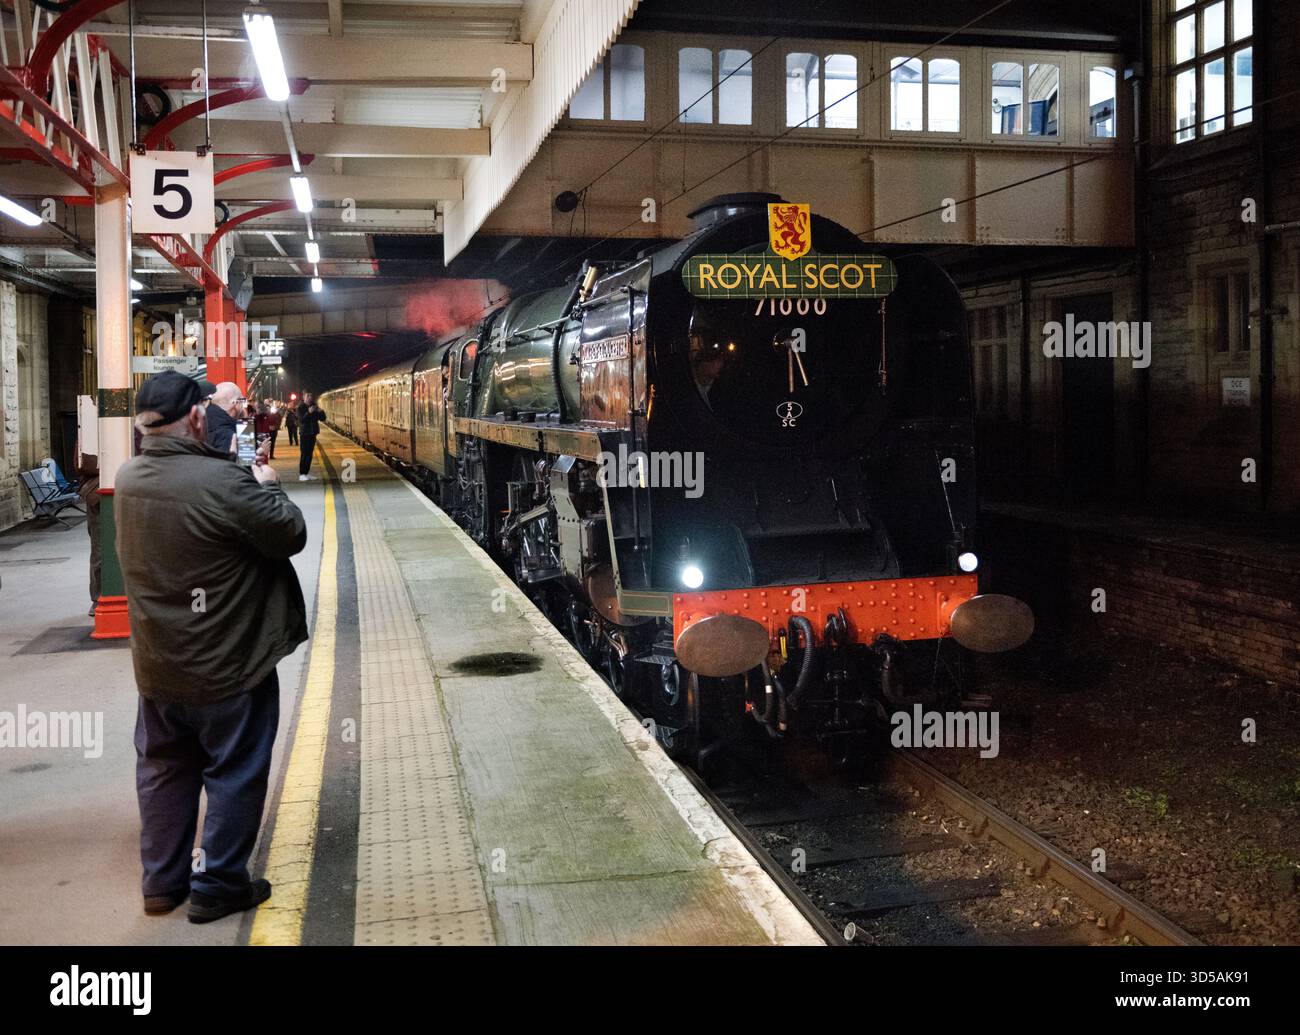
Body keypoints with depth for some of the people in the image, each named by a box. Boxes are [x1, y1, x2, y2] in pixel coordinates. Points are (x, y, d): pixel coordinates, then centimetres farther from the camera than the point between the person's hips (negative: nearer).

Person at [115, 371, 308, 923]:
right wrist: (268, 485, -1)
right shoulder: (223, 481, -26)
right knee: (235, 773, 9)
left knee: (163, 770, 19)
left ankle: (162, 882, 29)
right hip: (227, 667, -6)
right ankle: (217, 886, 18)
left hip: (156, 666, 7)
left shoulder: (127, 478, -3)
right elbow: (291, 535, -17)